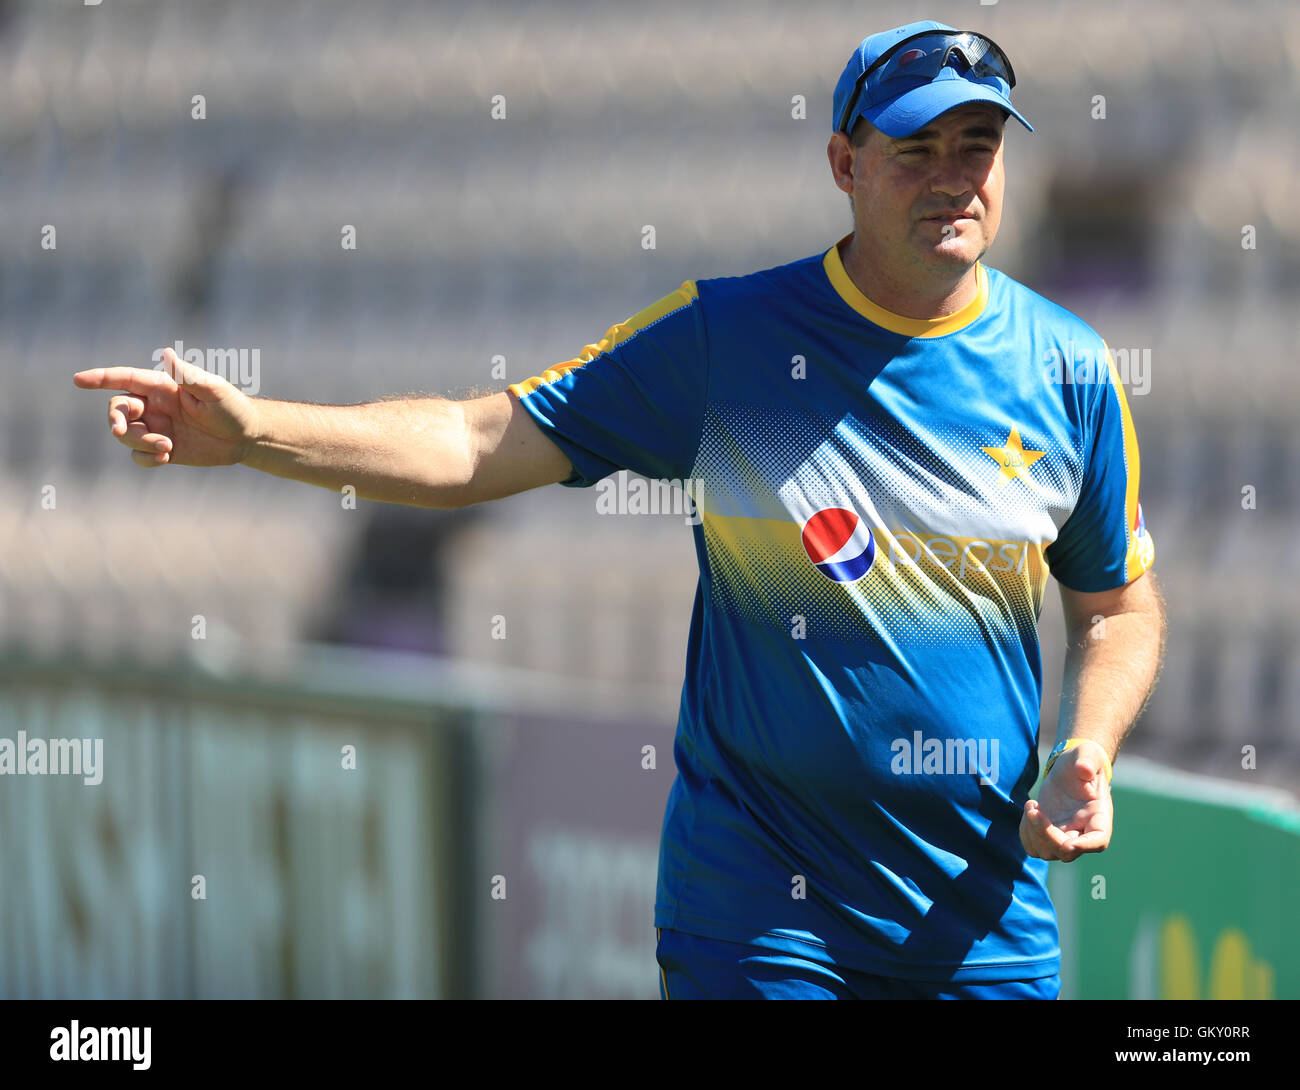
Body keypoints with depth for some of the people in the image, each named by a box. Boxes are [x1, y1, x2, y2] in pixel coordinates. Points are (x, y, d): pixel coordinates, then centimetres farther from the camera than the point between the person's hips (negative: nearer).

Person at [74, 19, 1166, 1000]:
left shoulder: (1070, 371, 2)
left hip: (985, 921, 2)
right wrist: (252, 429, -18)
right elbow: (479, 445, -6)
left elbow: (1122, 604, 13)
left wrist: (1086, 756, -6)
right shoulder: (724, 338, -4)